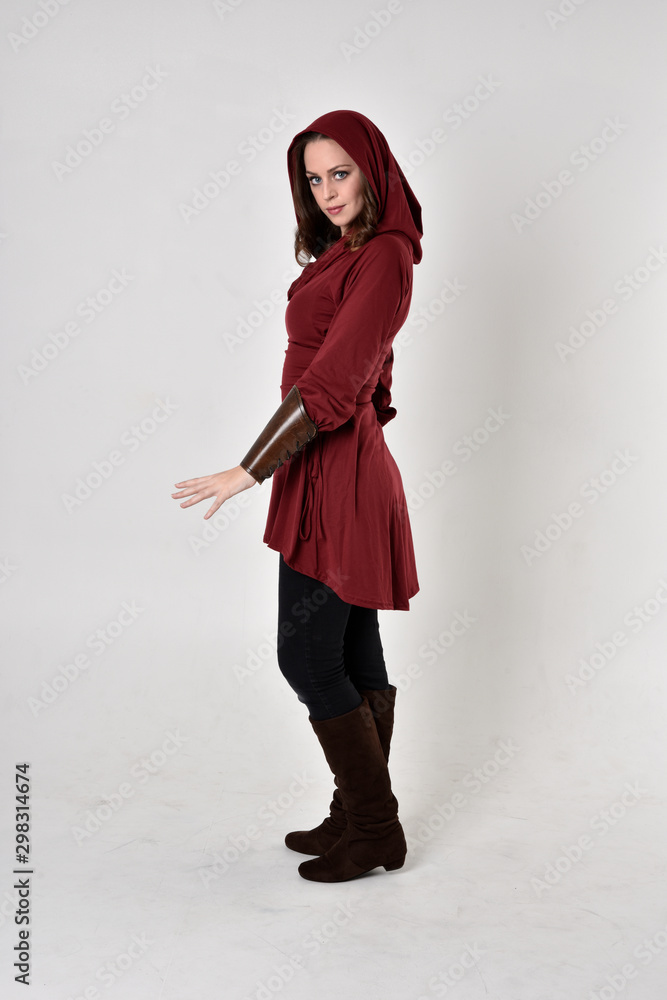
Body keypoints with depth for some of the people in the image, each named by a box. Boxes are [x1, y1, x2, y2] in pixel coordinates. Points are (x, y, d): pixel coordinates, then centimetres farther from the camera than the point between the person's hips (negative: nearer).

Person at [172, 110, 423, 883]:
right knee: (353, 653, 14)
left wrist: (252, 469, -23)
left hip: (336, 477, -10)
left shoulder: (383, 257, -15)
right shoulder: (348, 251, 14)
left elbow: (331, 381, -23)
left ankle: (374, 832, 12)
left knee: (307, 658, -2)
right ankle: (361, 818, 26)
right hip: (331, 468, 10)